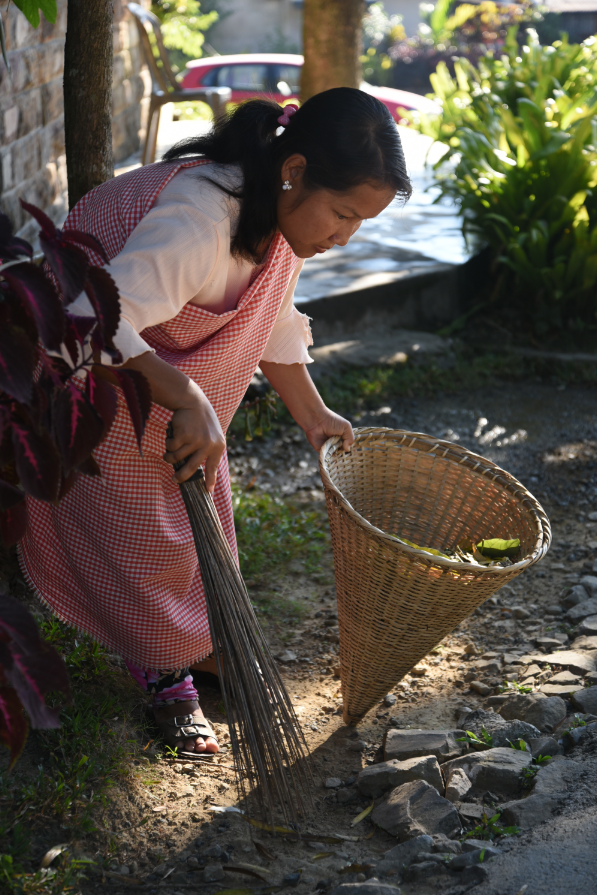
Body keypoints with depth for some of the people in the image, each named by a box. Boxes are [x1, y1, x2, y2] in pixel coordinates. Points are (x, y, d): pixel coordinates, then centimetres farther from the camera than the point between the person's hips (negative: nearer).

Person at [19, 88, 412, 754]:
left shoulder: (287, 213, -10)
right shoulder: (200, 220, -40)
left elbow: (273, 324, 6)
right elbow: (98, 319, -48)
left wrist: (312, 414, 7)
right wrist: (185, 397, -54)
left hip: (177, 372, 8)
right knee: (141, 526, -1)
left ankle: (197, 646, 31)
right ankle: (167, 677, 16)